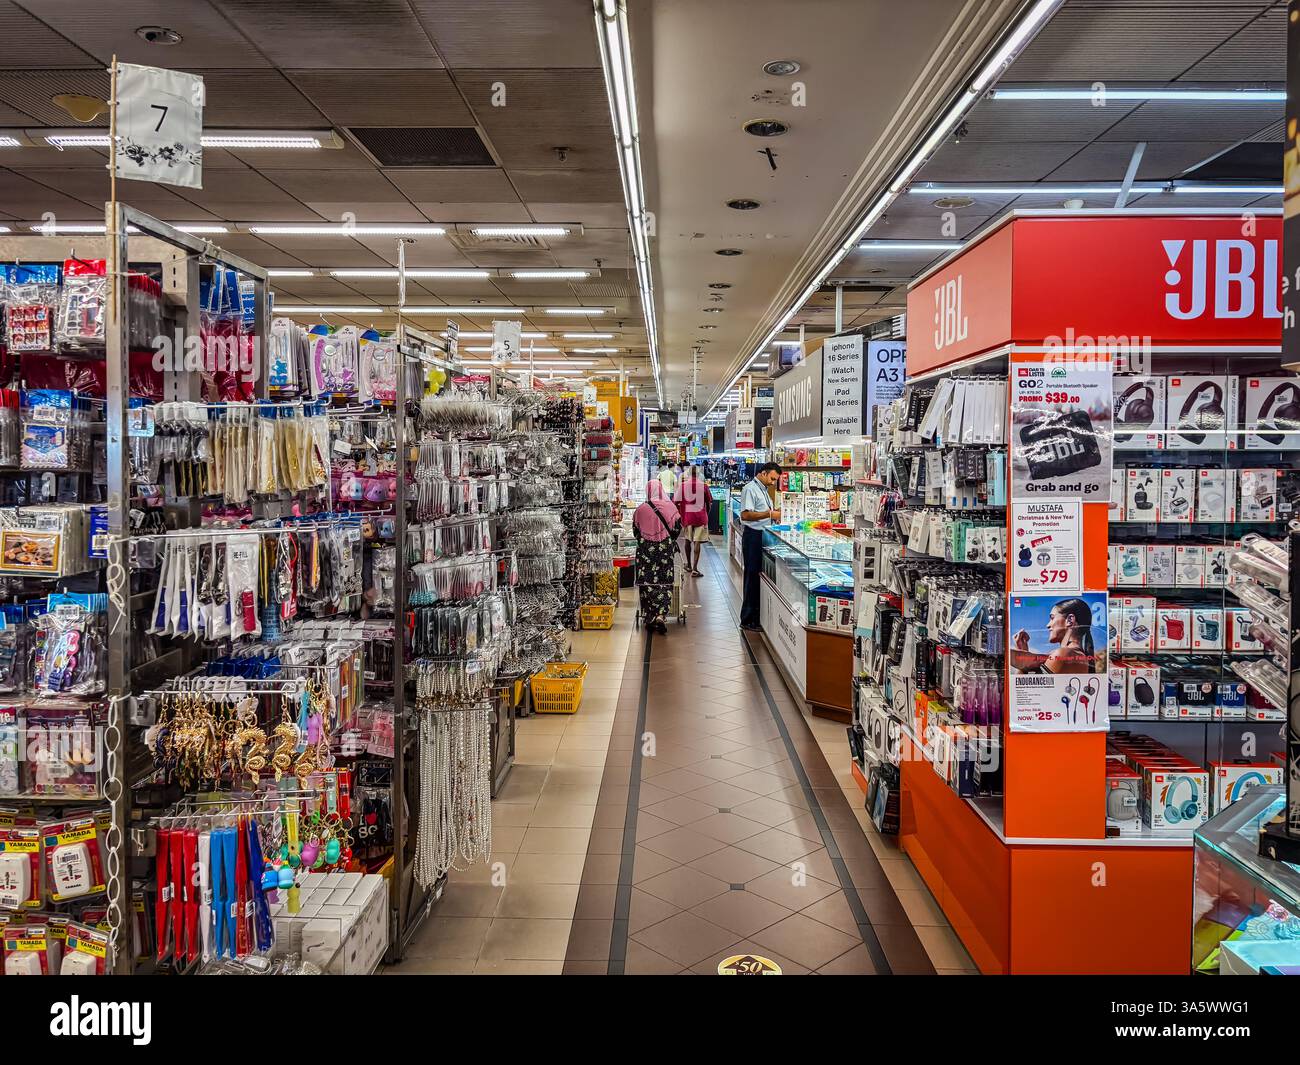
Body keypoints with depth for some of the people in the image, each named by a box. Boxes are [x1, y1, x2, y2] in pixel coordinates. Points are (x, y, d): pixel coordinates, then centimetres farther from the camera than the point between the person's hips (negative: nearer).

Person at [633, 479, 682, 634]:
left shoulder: (640, 510, -5)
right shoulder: (670, 507, -5)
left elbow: (635, 531, 7)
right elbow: (677, 529, 3)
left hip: (645, 550, 0)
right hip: (665, 550, 0)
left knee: (647, 583, 8)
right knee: (664, 583, 4)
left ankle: (649, 619, 10)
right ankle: (661, 615, -11)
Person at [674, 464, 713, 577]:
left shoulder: (682, 485, -3)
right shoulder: (703, 485, -3)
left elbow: (676, 502, -5)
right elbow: (709, 502, 3)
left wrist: (679, 515, 10)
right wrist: (706, 515, 18)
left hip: (687, 516, 1)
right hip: (700, 516, -1)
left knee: (687, 540, 19)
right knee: (697, 542, -2)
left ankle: (689, 565, 30)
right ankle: (694, 569, -7)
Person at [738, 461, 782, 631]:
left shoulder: (763, 490, 17)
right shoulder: (750, 489, -13)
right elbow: (745, 515, -22)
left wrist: (776, 511, 11)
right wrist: (770, 514, -23)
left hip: (764, 536, 10)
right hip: (753, 536, -10)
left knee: (761, 576, 12)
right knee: (752, 577, -5)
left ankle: (757, 616, 20)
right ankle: (748, 620, 1)